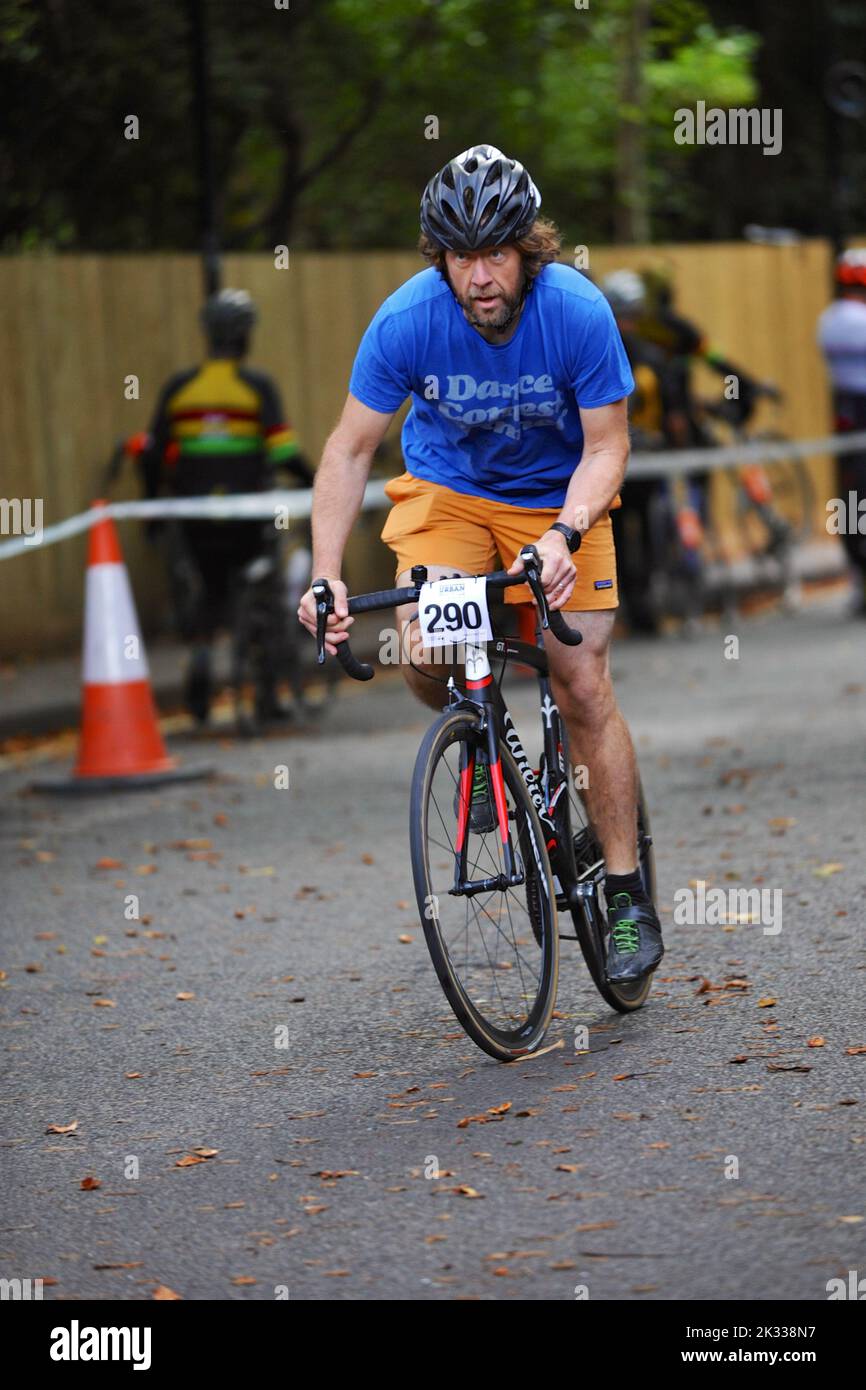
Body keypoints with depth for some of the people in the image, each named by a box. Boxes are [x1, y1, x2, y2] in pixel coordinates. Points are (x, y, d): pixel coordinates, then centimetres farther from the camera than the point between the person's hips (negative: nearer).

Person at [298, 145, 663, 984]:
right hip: (446, 490, 1)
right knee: (423, 651, -24)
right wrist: (325, 574, -25)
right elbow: (350, 449, -15)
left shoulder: (578, 312, -26)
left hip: (558, 499, -1)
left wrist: (565, 535, -36)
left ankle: (627, 897, 1)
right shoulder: (407, 318, -23)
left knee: (584, 686, -10)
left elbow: (604, 447, -17)